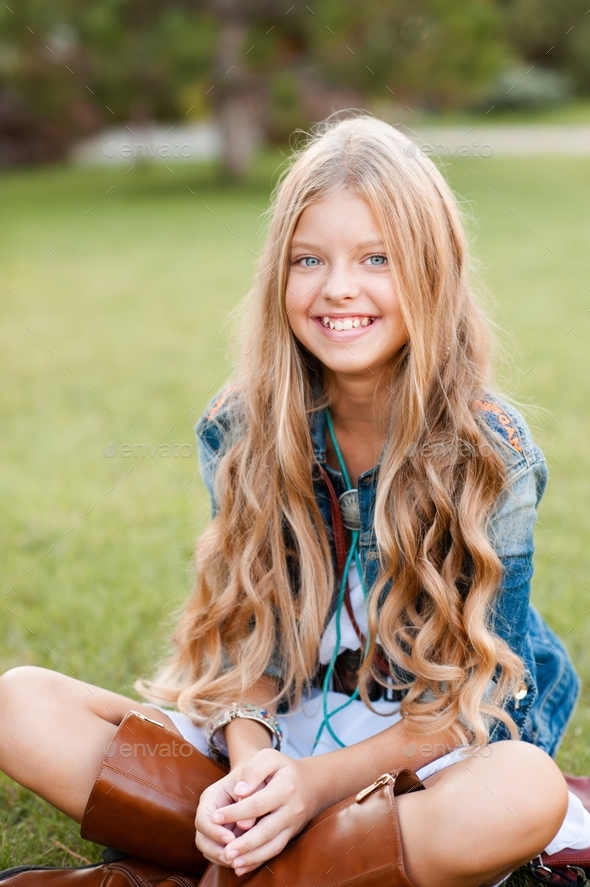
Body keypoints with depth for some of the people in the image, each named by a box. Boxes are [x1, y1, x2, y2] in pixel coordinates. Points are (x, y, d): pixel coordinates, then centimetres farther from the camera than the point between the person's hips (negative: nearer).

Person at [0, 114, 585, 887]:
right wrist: (249, 767, -22)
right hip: (276, 727, 3)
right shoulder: (239, 432, -5)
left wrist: (323, 778, -25)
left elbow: (477, 690, -12)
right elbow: (244, 635, -1)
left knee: (523, 792, -38)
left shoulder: (489, 448, -13)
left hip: (435, 751, -3)